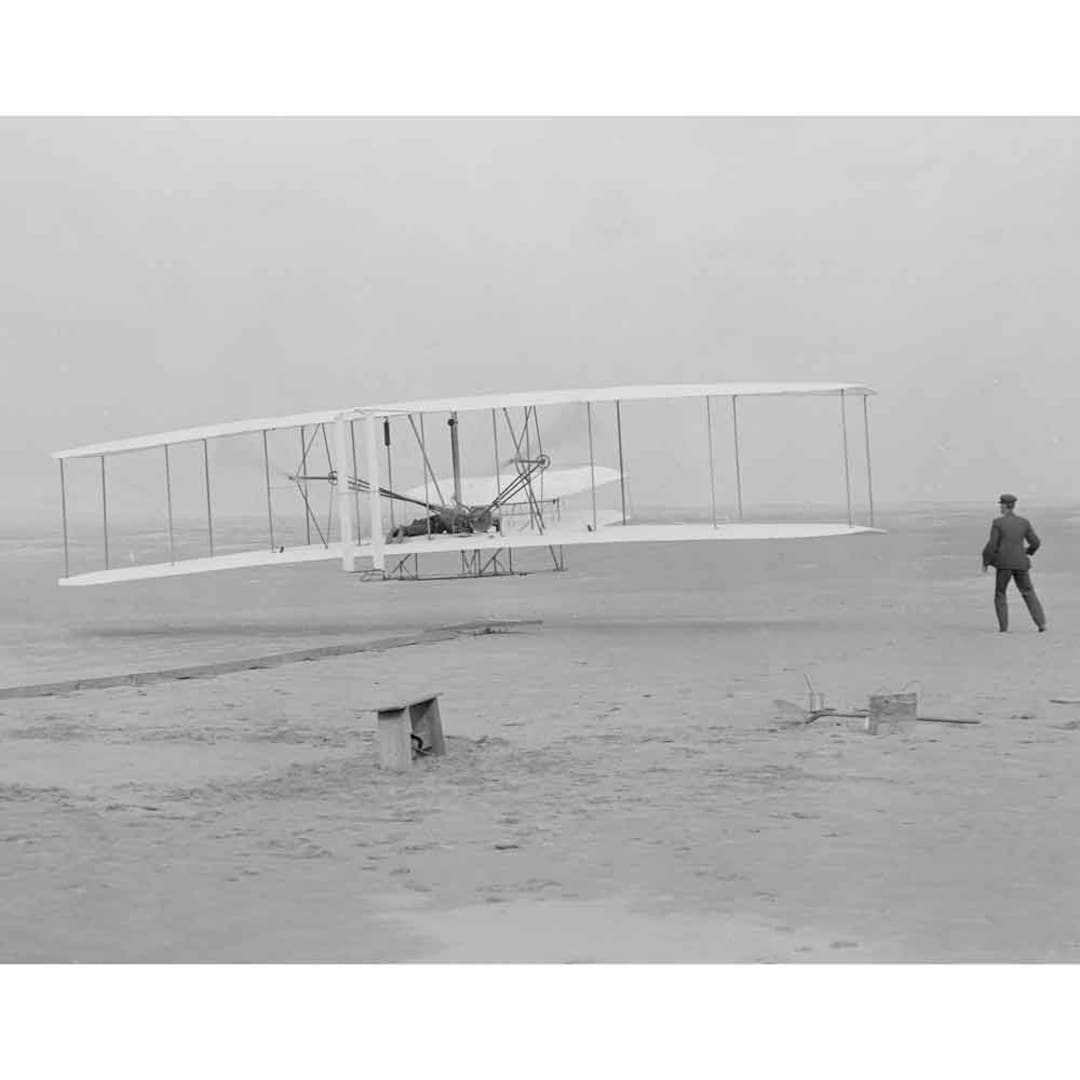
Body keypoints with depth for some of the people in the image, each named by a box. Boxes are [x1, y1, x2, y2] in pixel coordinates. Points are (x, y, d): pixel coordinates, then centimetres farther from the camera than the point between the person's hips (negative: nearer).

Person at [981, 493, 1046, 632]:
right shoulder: (1024, 522, 3)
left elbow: (992, 545, -10)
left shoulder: (998, 522, -7)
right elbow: (1035, 542, 4)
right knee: (1028, 593, 12)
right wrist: (1028, 551, 25)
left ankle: (1003, 626, 4)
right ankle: (1041, 623, 0)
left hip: (1004, 563, -3)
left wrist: (985, 562, 1)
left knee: (1000, 594, 12)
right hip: (1021, 563, 3)